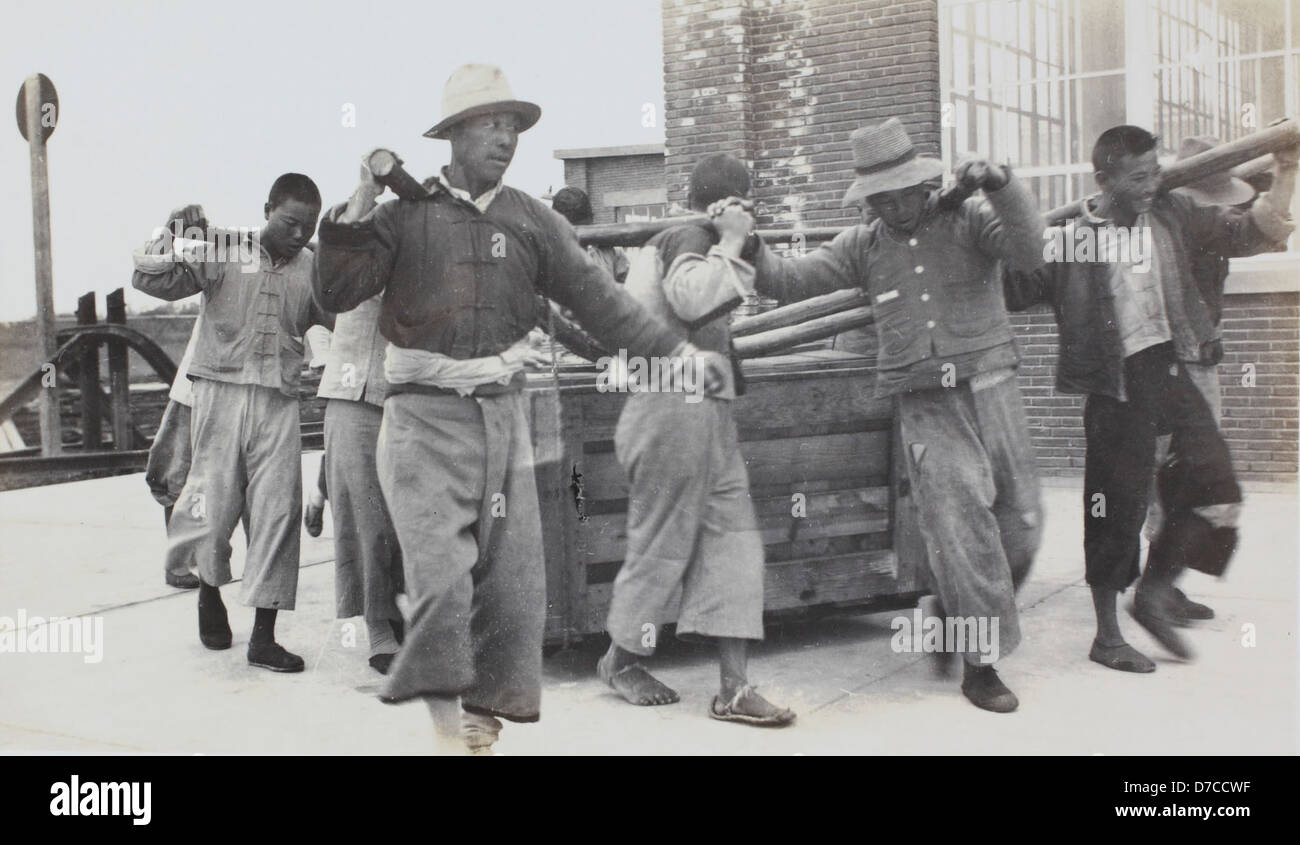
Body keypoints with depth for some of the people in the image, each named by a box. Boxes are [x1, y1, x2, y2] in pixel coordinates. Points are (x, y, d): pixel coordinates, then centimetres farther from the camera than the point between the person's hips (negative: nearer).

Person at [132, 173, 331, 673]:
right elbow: (151, 278, -2)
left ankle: (263, 636, 3)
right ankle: (210, 589, 35)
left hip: (278, 401, 2)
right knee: (215, 500, 2)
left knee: (278, 511, -3)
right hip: (222, 391, -2)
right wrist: (173, 231, -17)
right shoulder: (225, 253, 1)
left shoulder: (313, 270, 10)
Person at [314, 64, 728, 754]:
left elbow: (596, 297, 7)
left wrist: (678, 350, 0)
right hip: (424, 416, -3)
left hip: (502, 412, 4)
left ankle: (484, 715, 20)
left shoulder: (529, 219, 9)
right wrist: (360, 205, -12)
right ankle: (444, 720, -1)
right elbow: (335, 294, -4)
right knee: (440, 569, -14)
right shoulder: (405, 213, 1)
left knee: (512, 576, 5)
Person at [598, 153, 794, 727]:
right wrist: (731, 243, -17)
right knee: (663, 543, 1)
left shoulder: (701, 244, 22)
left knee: (731, 537, 2)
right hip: (675, 407, -10)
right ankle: (620, 660, 21)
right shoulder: (688, 238, -9)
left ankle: (734, 688, 0)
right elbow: (693, 298, -28)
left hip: (706, 410, 10)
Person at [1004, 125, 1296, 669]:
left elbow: (1251, 233, 13)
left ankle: (1154, 594, 19)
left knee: (1216, 490, 0)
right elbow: (1012, 288, -3)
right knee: (1116, 507, 2)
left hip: (1170, 370, 5)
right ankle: (1107, 635, 16)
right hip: (1118, 385, -5)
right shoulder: (1068, 239, -6)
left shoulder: (1171, 215, 8)